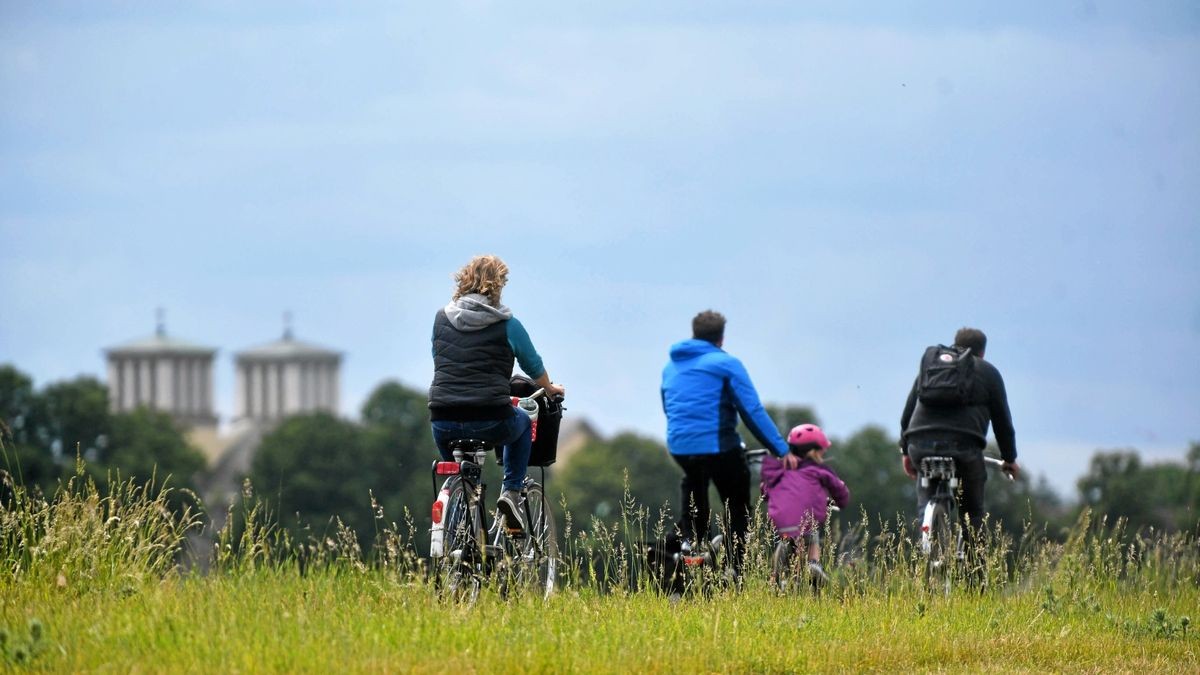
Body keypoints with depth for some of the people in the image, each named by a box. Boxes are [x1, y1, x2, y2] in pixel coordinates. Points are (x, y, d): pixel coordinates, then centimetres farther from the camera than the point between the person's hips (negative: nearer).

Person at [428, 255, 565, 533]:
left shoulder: (442, 318, 9)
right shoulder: (506, 324, 1)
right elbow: (534, 366, 15)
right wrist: (550, 389, 38)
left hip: (444, 421, 3)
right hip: (490, 421, -3)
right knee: (522, 423, 32)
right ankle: (511, 492, 18)